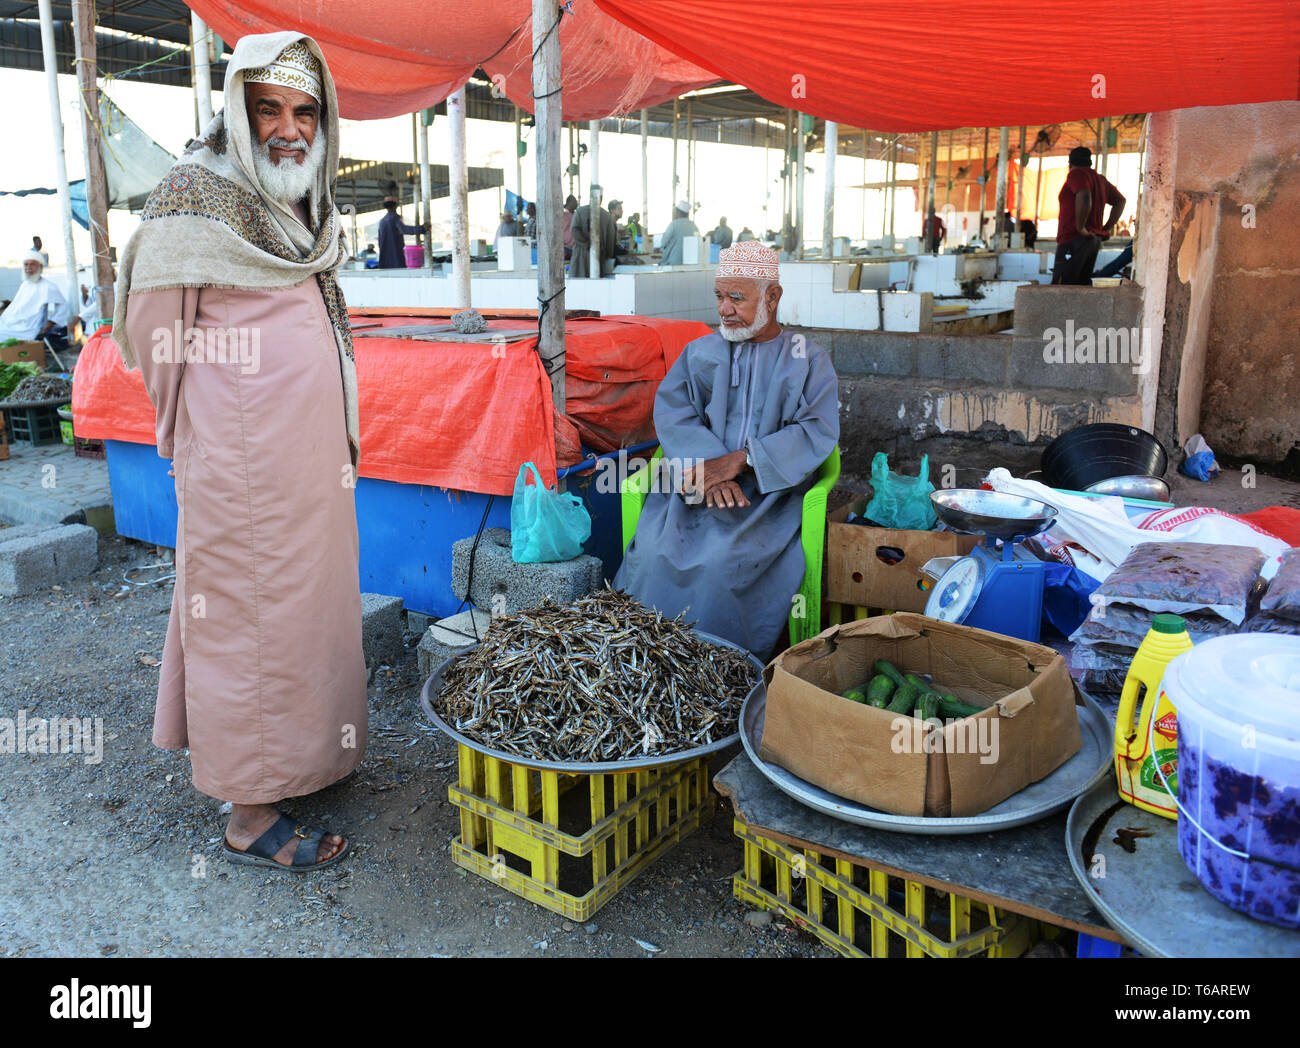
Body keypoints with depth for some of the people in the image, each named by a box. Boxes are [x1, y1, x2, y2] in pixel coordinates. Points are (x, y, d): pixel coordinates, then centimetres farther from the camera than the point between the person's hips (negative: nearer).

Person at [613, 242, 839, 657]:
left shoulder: (809, 360, 9)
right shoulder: (700, 352, 17)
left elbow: (818, 432, -6)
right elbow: (670, 409, 1)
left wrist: (739, 459, -18)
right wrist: (708, 466, -18)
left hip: (770, 490, -2)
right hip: (697, 479, 3)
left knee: (720, 560, -29)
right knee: (655, 549, -24)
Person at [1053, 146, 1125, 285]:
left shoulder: (1076, 174, -6)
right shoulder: (1100, 178, 20)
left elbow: (1084, 197, -25)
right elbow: (1120, 200, 25)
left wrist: (1080, 228, -19)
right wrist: (1106, 229, 19)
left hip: (1074, 240, -9)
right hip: (1095, 241, 9)